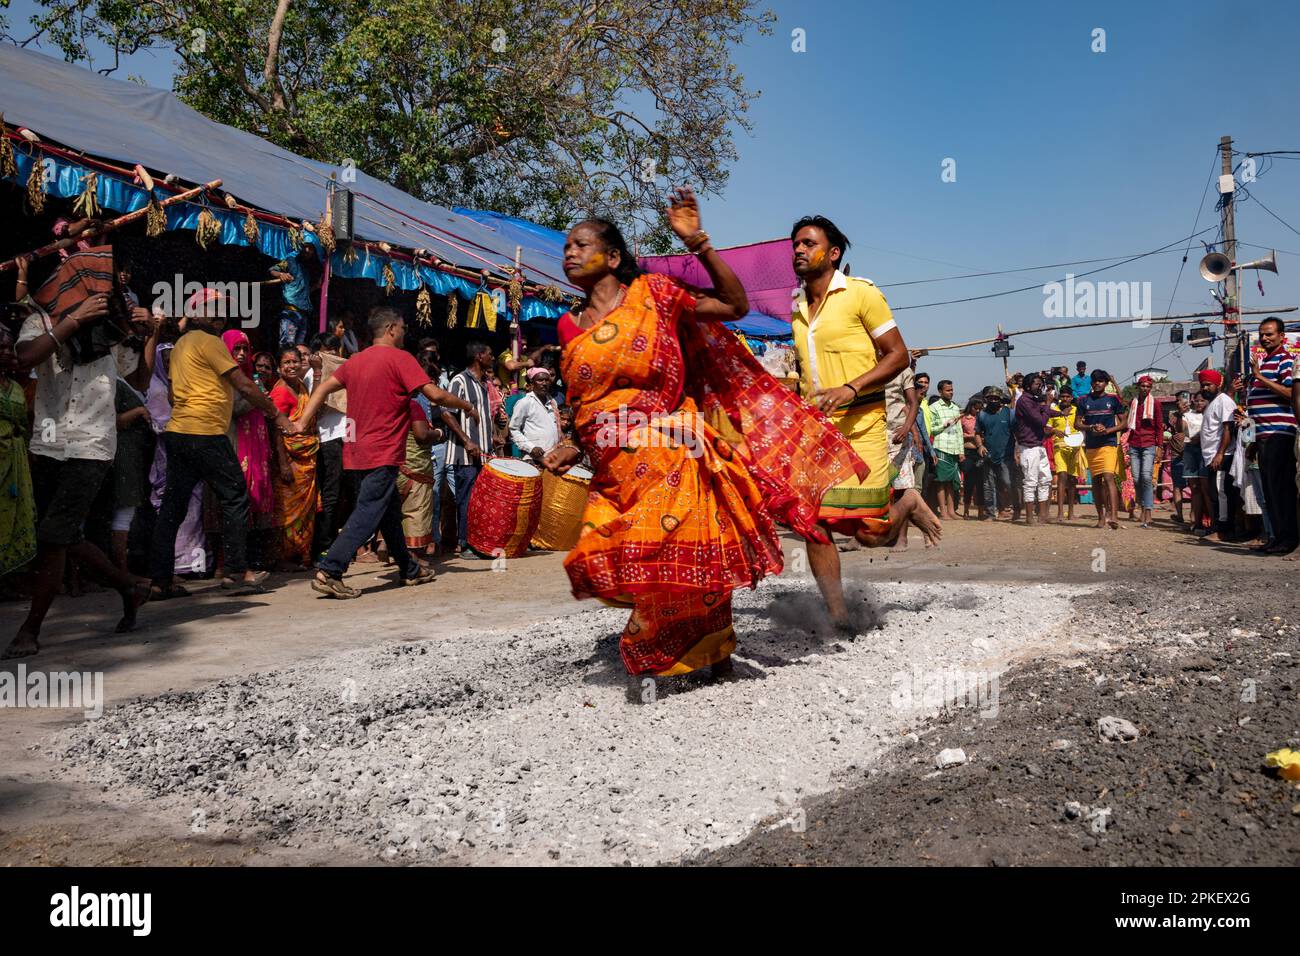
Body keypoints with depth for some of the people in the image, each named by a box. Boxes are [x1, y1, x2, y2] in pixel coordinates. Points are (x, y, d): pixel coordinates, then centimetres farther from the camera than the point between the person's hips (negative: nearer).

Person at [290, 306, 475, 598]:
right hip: (382, 454, -9)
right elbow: (435, 395, -14)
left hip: (357, 452, 9)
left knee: (390, 512, 17)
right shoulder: (399, 358, -9)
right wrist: (466, 405, 0)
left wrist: (303, 422, 7)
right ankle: (328, 572, -17)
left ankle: (410, 570, 28)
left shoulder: (356, 360, 14)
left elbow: (323, 388, 11)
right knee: (366, 516, -9)